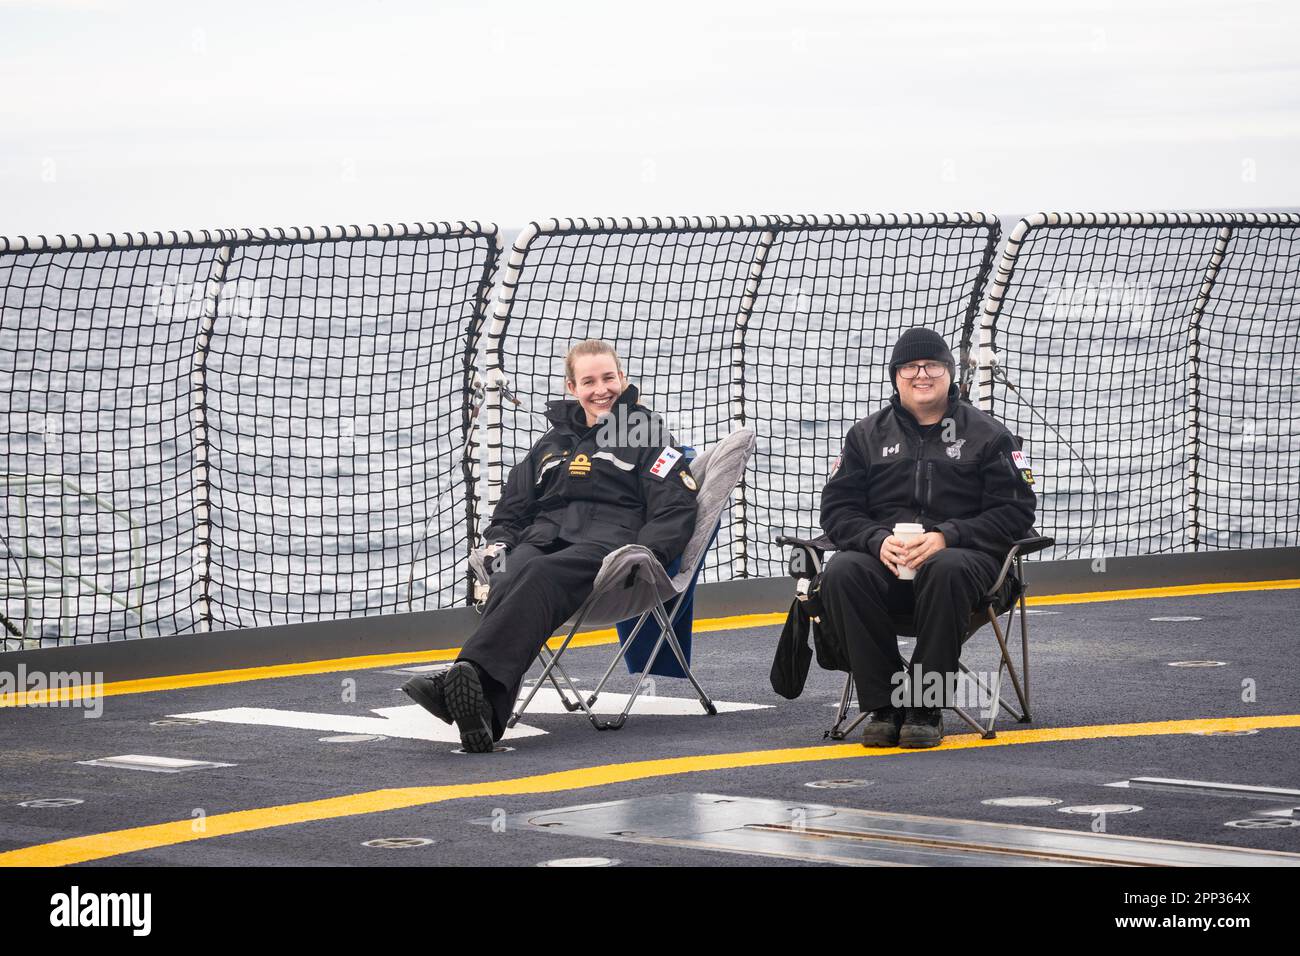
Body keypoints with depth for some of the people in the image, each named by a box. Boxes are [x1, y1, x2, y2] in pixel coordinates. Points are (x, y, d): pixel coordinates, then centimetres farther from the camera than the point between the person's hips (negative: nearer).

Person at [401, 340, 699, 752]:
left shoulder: (649, 438, 15)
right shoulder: (553, 443, 29)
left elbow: (675, 512, 4)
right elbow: (513, 506, 31)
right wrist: (498, 543, 8)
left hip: (610, 538, -4)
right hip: (545, 533, 4)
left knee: (542, 575, -38)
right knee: (511, 581, -34)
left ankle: (471, 675, -62)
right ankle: (485, 710, -60)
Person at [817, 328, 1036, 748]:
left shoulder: (987, 434, 7)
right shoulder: (867, 435, 15)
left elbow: (1015, 511, 0)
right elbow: (837, 508, 9)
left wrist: (947, 537, -15)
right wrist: (878, 540, -13)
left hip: (963, 553, -2)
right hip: (883, 556, 3)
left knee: (946, 570, -40)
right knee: (841, 572, -32)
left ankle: (927, 709, -32)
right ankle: (884, 704, -25)